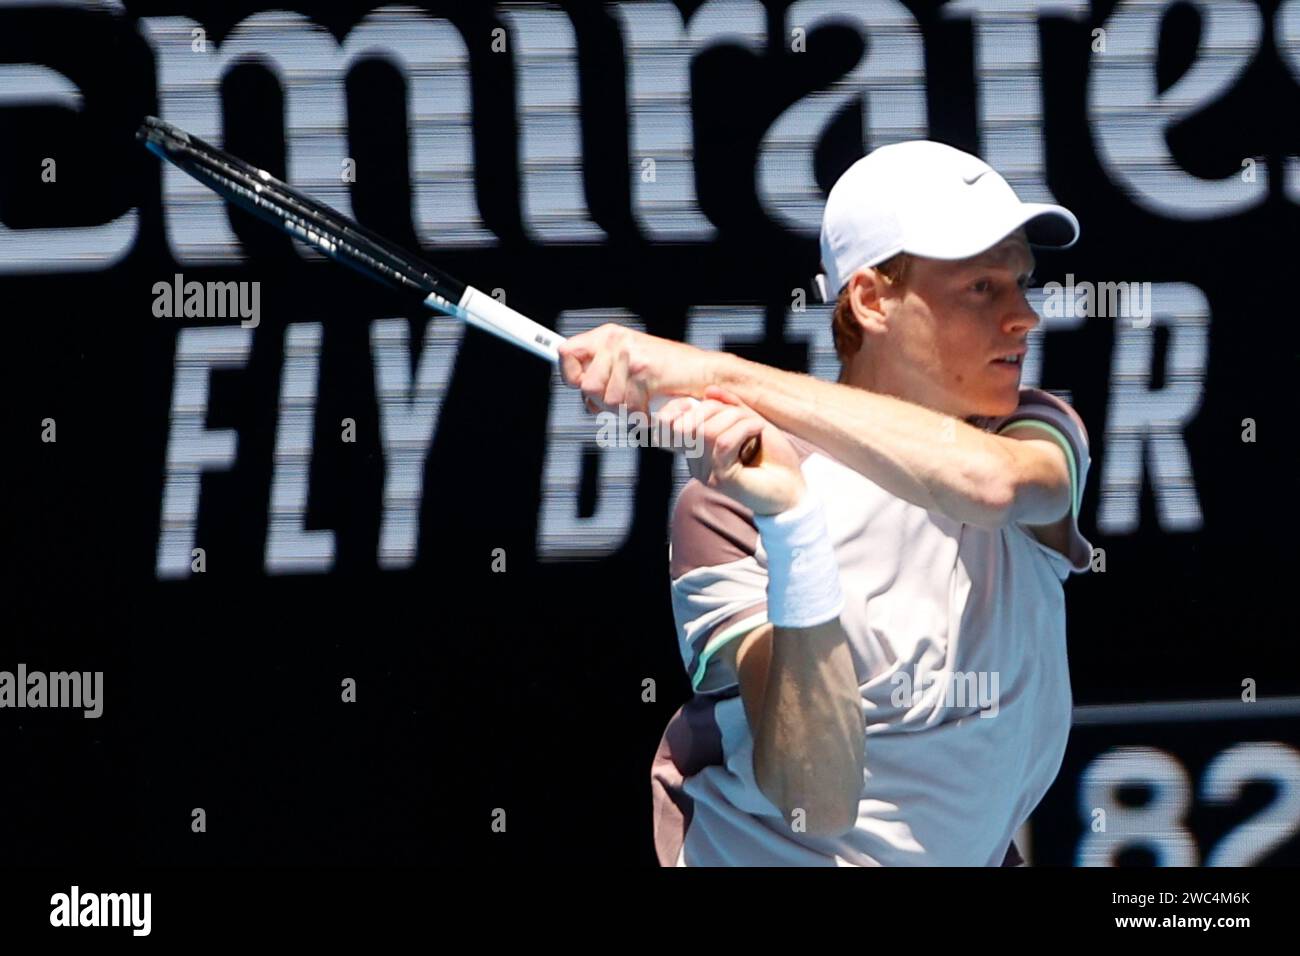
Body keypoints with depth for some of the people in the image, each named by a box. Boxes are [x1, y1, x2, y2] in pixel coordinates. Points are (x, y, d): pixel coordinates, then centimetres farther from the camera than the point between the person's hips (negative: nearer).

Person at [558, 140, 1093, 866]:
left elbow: (990, 482, -30)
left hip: (977, 853, 3)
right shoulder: (731, 505, -13)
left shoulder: (1045, 436, -4)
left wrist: (726, 376, -32)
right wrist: (792, 528, -32)